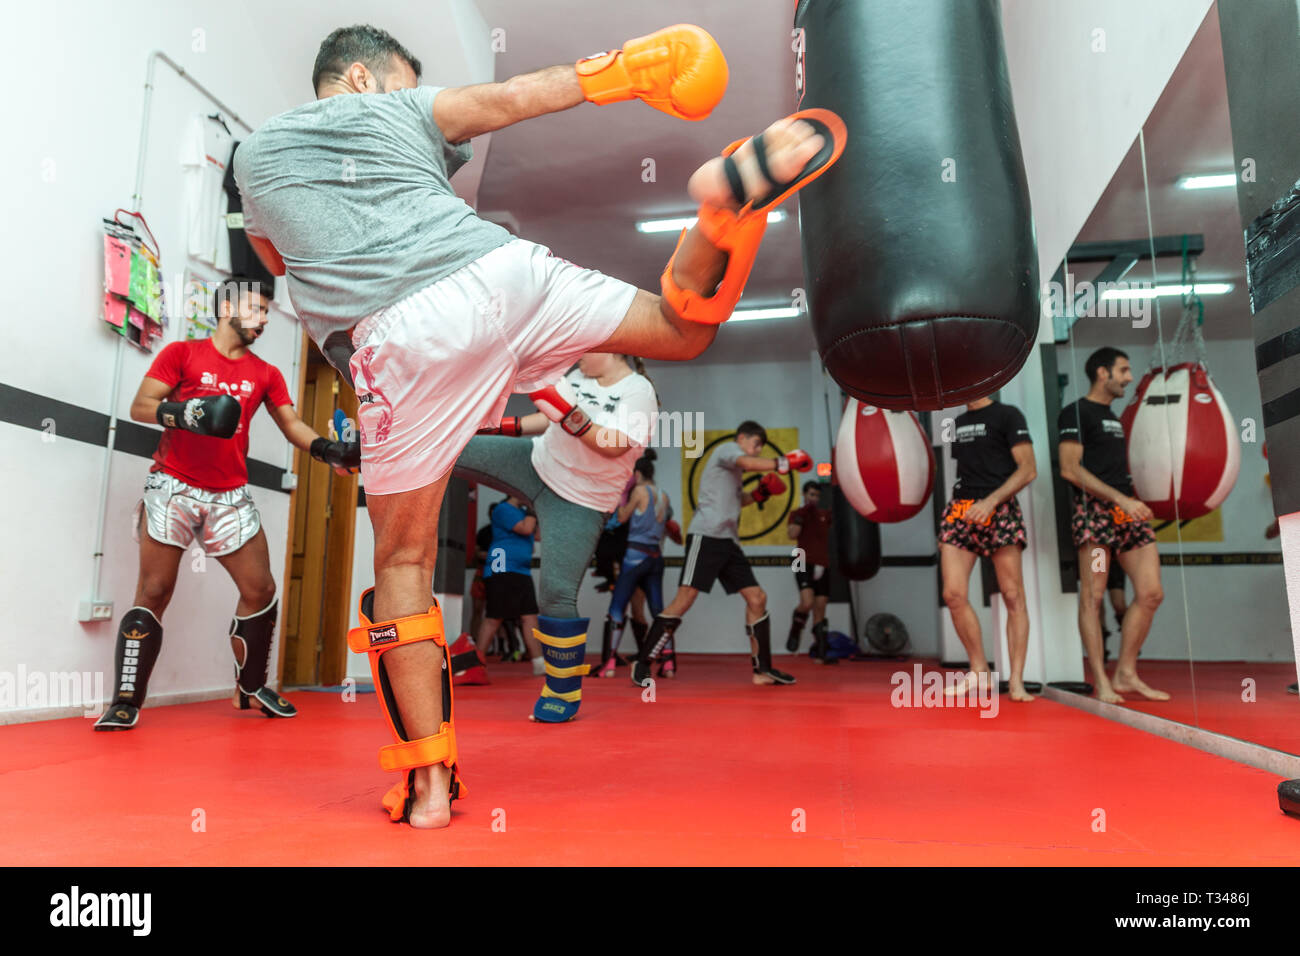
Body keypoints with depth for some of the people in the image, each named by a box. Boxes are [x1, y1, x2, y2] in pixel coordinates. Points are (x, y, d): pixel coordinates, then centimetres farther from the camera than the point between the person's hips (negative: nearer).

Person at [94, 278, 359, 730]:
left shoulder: (266, 374, 12)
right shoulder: (181, 354, 2)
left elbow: (292, 424, 4)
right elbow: (139, 407, -4)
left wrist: (330, 450, -14)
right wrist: (185, 413, -23)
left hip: (230, 496, 4)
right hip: (174, 487, -4)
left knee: (261, 591, 2)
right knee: (154, 591, -6)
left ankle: (251, 687, 19)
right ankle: (126, 700, 2)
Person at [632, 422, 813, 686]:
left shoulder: (734, 469, 27)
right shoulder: (728, 448, 1)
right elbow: (750, 463, -20)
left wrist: (758, 494, 19)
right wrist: (783, 463, -17)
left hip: (728, 541, 10)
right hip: (706, 536, -10)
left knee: (757, 598, 4)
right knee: (684, 599, -13)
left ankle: (763, 670, 9)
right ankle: (642, 664, -7)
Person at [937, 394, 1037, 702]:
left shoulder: (1007, 415, 3)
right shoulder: (957, 423, 20)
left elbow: (1028, 469, -6)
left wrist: (991, 501, -18)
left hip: (998, 511, -5)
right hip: (959, 512, 5)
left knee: (1013, 596, -4)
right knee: (953, 594, -7)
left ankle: (1016, 680, 3)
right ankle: (979, 671, 7)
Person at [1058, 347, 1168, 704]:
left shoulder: (1113, 417, 23)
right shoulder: (1076, 412, -2)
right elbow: (1070, 469, -13)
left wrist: (1133, 502, 12)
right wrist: (1122, 499, -16)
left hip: (1127, 511, 8)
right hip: (1095, 510, -8)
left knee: (1151, 593, 2)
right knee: (1092, 596, -7)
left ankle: (1126, 674, 11)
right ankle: (1102, 684, -3)